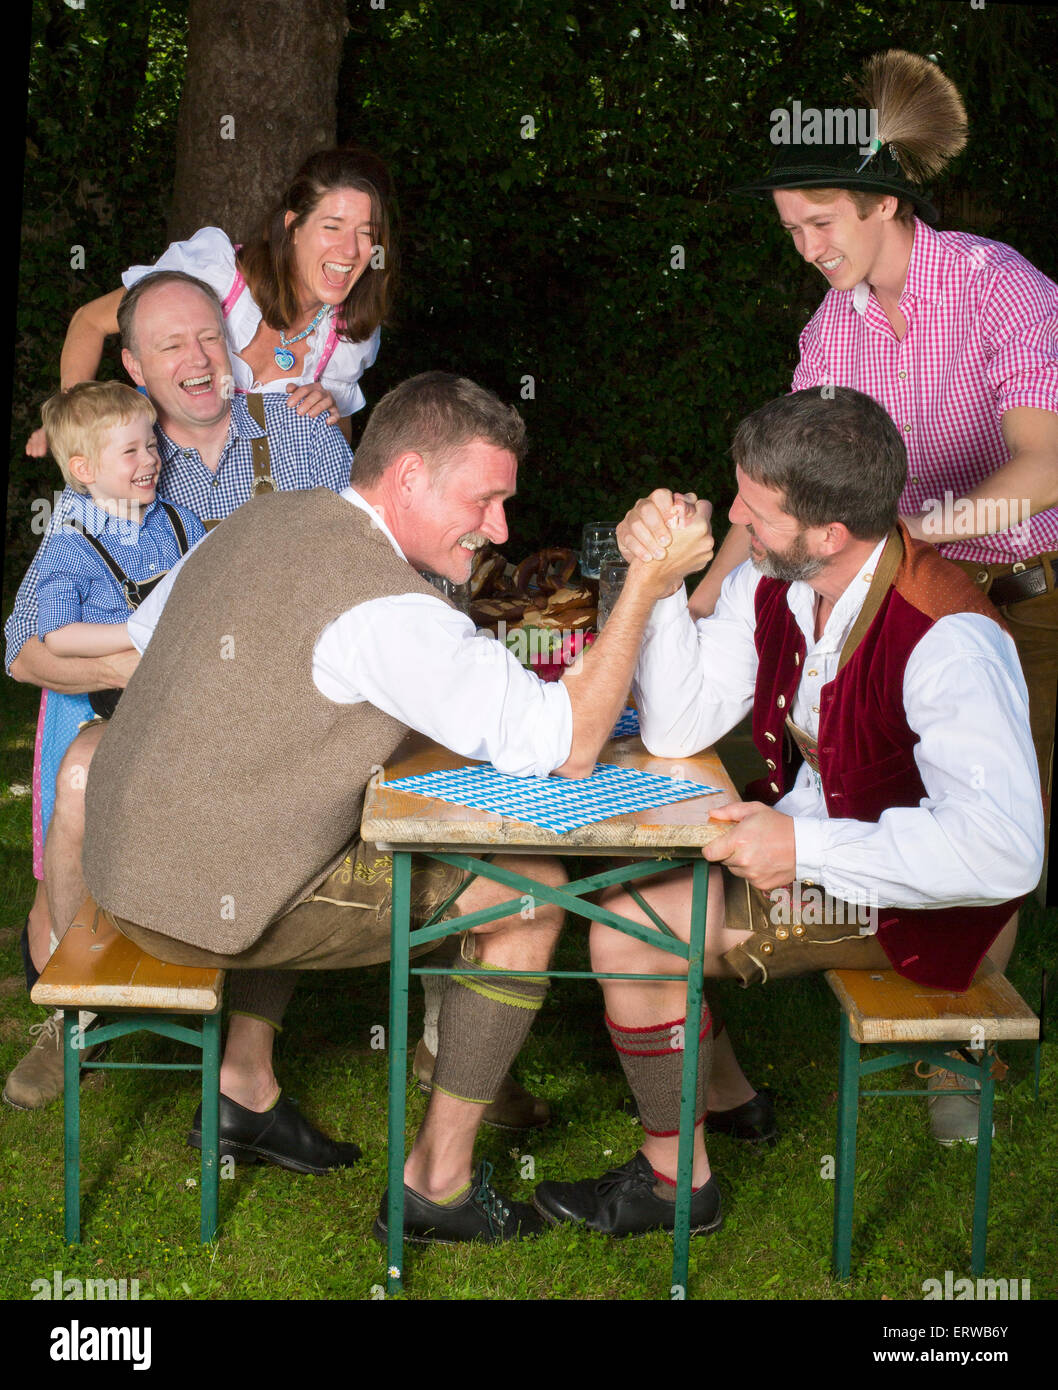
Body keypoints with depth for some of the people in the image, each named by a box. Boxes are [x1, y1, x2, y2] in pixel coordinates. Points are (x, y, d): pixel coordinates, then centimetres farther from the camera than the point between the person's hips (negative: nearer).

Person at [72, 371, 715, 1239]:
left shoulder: (258, 520, 6)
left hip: (119, 861, 9)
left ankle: (245, 1087, 34)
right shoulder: (389, 609, -21)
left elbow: (144, 638, 21)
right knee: (532, 891, -3)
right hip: (206, 904, -9)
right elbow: (568, 747, -24)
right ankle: (438, 1181, 9)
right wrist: (646, 584, -19)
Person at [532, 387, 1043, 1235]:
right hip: (809, 837, 9)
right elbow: (676, 731, -4)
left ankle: (677, 1178, 7)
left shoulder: (947, 641, -31)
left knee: (626, 938, -16)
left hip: (913, 903, -8)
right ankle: (724, 1092, 26)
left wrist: (803, 848, -36)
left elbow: (1005, 850, -38)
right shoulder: (771, 584, -7)